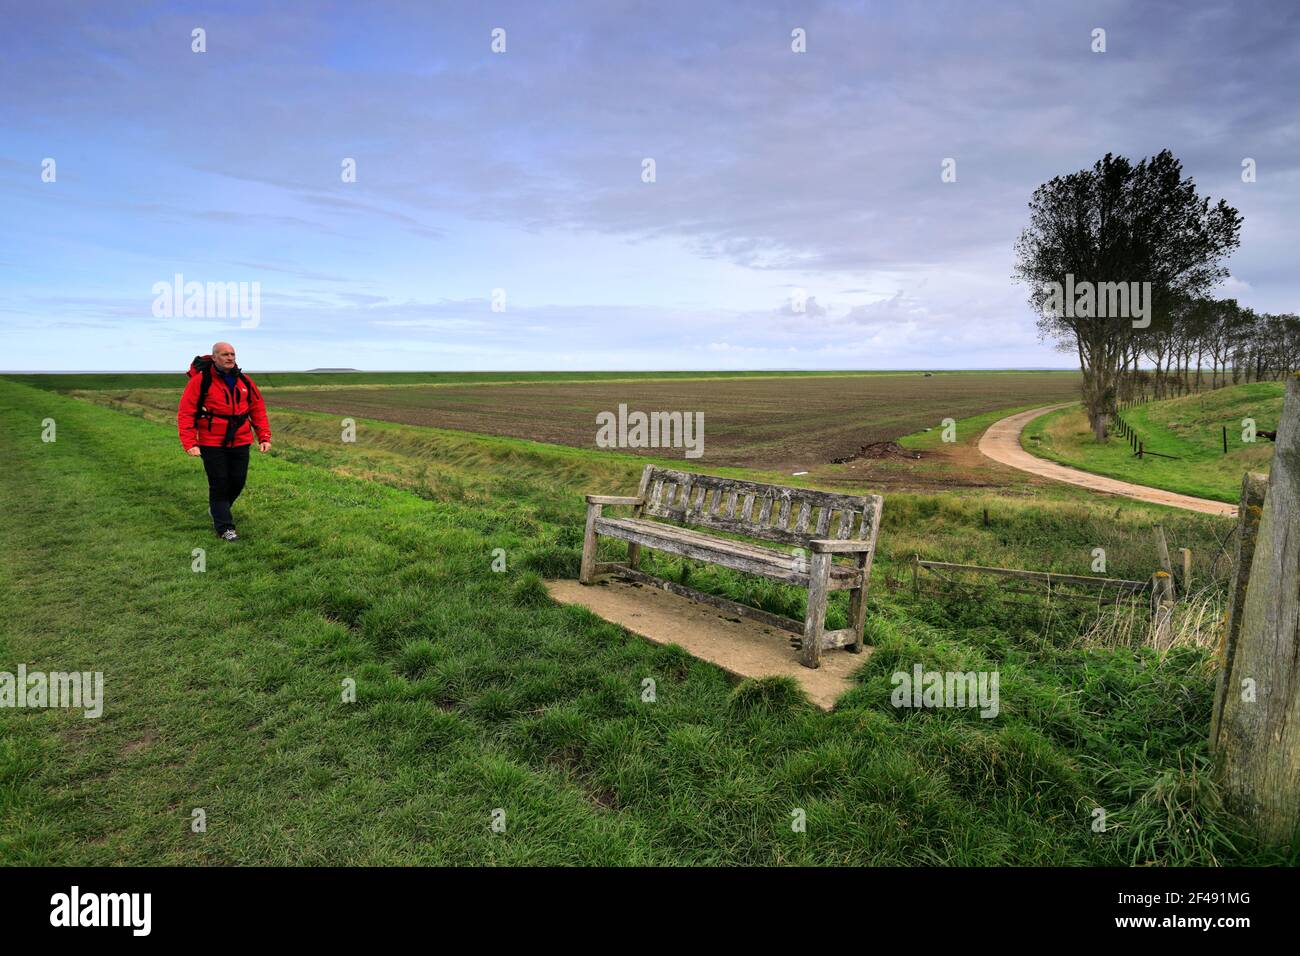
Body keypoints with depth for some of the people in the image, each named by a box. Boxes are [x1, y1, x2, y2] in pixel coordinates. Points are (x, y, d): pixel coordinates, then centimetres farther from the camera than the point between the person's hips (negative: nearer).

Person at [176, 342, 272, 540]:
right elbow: (185, 413, -10)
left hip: (240, 442, 5)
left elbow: (258, 409, 10)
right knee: (219, 484, 0)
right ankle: (224, 527, 10)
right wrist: (190, 443, -17)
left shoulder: (244, 380, 5)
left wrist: (264, 438, 3)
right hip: (212, 444, -4)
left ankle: (217, 508, 39)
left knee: (238, 481, 11)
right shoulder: (200, 380, -9)